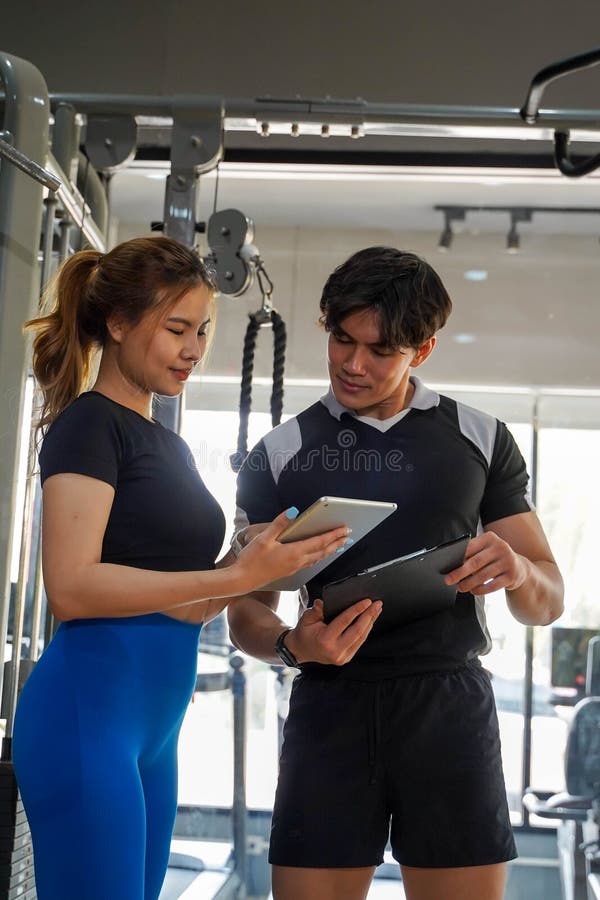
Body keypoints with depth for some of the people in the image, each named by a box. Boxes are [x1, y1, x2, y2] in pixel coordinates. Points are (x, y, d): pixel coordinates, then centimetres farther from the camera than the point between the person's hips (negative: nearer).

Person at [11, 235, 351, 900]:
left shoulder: (169, 445, 19)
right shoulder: (88, 423, -7)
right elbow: (72, 586, -19)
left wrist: (270, 561, 2)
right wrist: (234, 577, -22)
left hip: (156, 722, 9)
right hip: (89, 707, -9)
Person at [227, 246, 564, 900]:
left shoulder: (482, 440, 9)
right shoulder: (278, 454, 8)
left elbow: (547, 603, 10)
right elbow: (246, 611, 6)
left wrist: (519, 573, -14)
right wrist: (291, 645, -16)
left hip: (450, 705, 0)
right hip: (330, 704, 0)